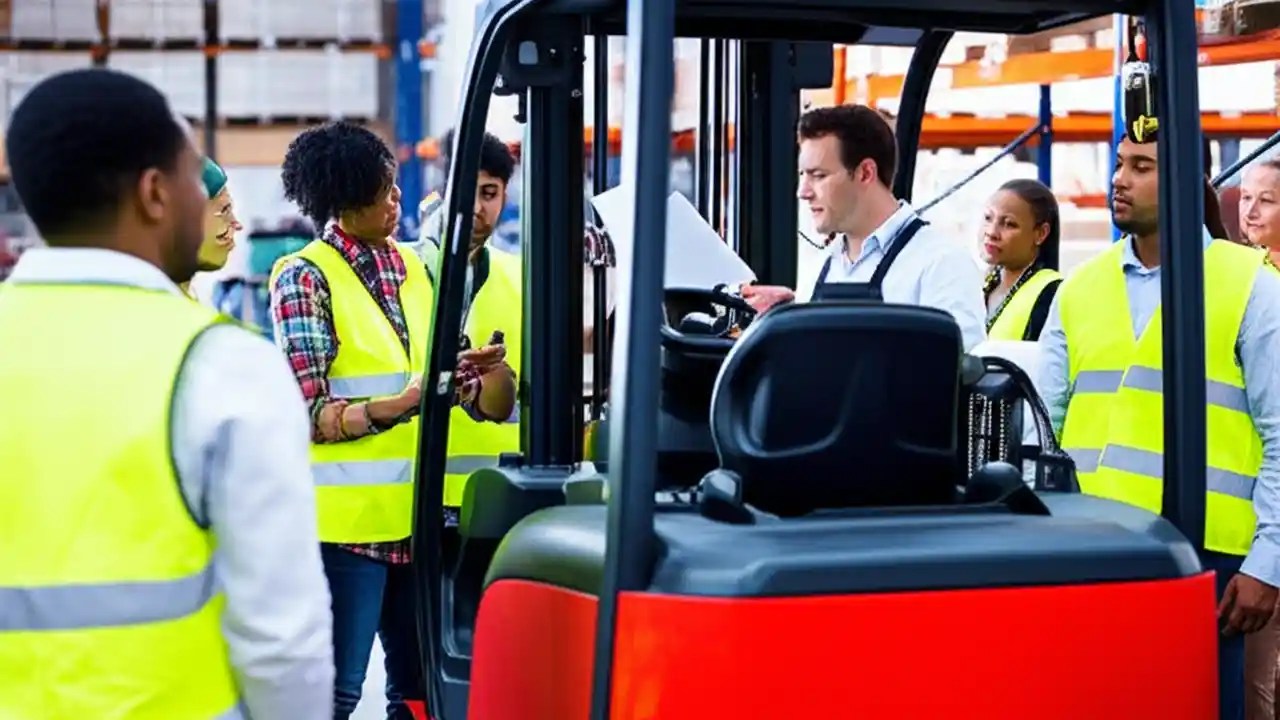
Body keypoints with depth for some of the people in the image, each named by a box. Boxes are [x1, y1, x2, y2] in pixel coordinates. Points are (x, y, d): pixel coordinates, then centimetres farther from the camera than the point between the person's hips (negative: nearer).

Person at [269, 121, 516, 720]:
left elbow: (491, 402, 14)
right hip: (346, 516, -6)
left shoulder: (415, 271, 13)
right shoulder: (306, 277, -5)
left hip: (415, 514, 6)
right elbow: (306, 412, -11)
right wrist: (395, 408, -26)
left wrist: (473, 373, -10)